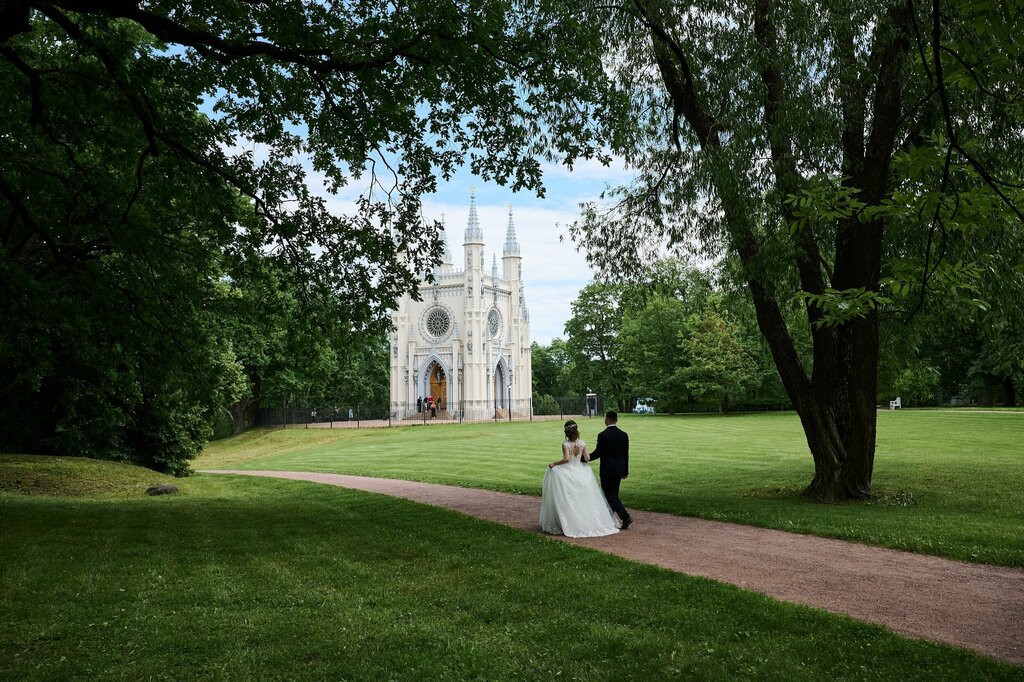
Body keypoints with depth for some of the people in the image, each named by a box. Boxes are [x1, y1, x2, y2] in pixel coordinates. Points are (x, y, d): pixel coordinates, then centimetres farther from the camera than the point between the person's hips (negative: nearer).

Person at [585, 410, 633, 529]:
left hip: (607, 470, -7)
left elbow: (598, 453, -16)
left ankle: (625, 517, -12)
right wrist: (626, 471, 18)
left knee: (611, 495, -1)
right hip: (619, 470, 7)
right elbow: (626, 454, 9)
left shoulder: (603, 435, -17)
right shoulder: (623, 435, 3)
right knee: (613, 494, 15)